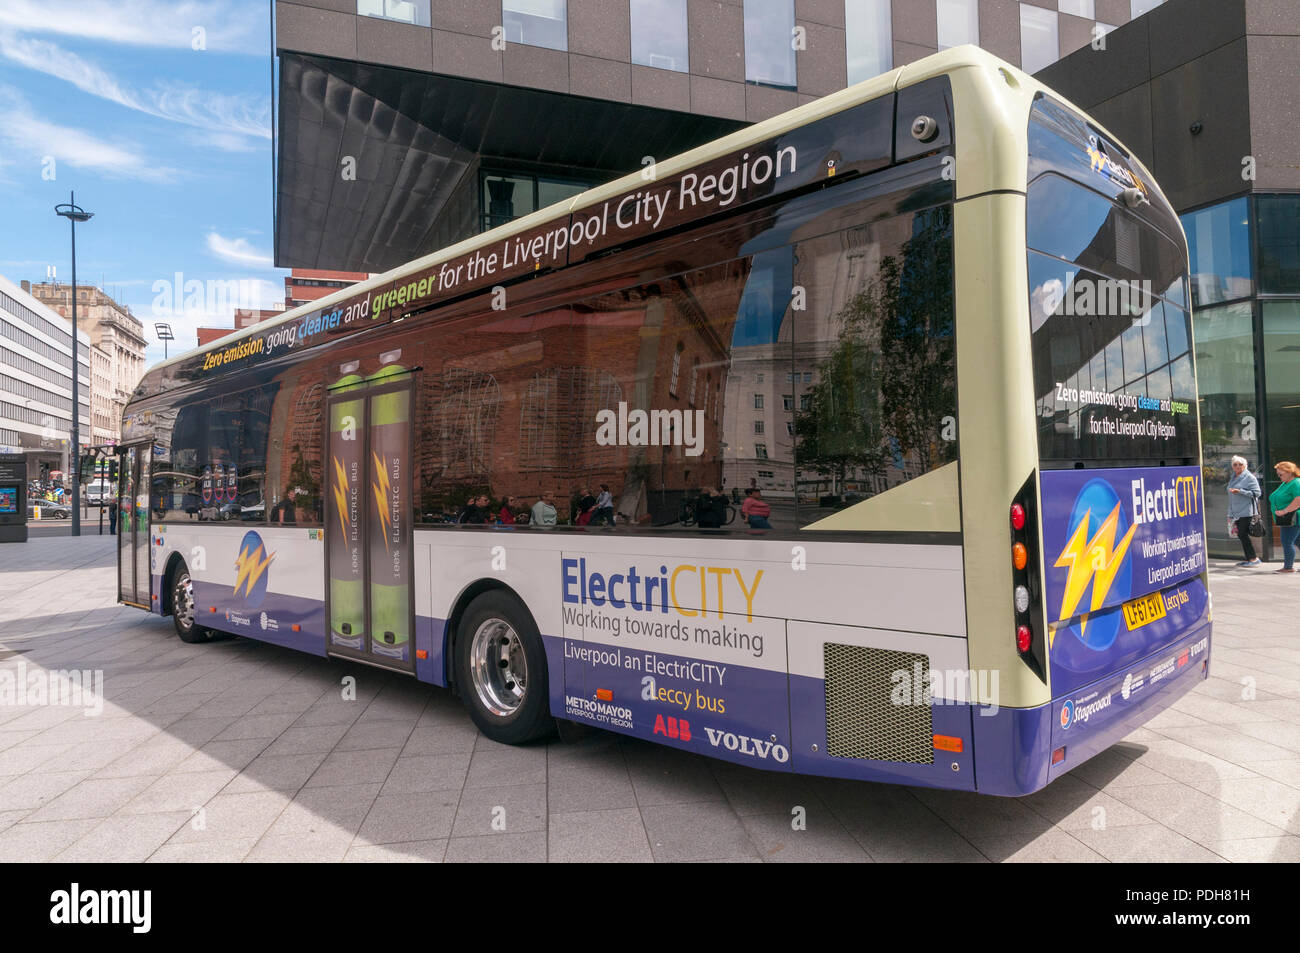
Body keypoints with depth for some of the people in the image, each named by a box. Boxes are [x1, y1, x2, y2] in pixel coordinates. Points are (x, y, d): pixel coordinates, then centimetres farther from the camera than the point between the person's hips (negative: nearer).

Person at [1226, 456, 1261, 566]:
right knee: (1241, 535, 8)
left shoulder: (1249, 477, -6)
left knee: (1243, 534, -10)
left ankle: (1254, 558, -2)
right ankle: (1248, 558, 15)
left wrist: (1240, 491, -22)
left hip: (1246, 512, -8)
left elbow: (1256, 493, -13)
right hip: (1237, 512, 8)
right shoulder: (1233, 478, 17)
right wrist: (1230, 513, 21)